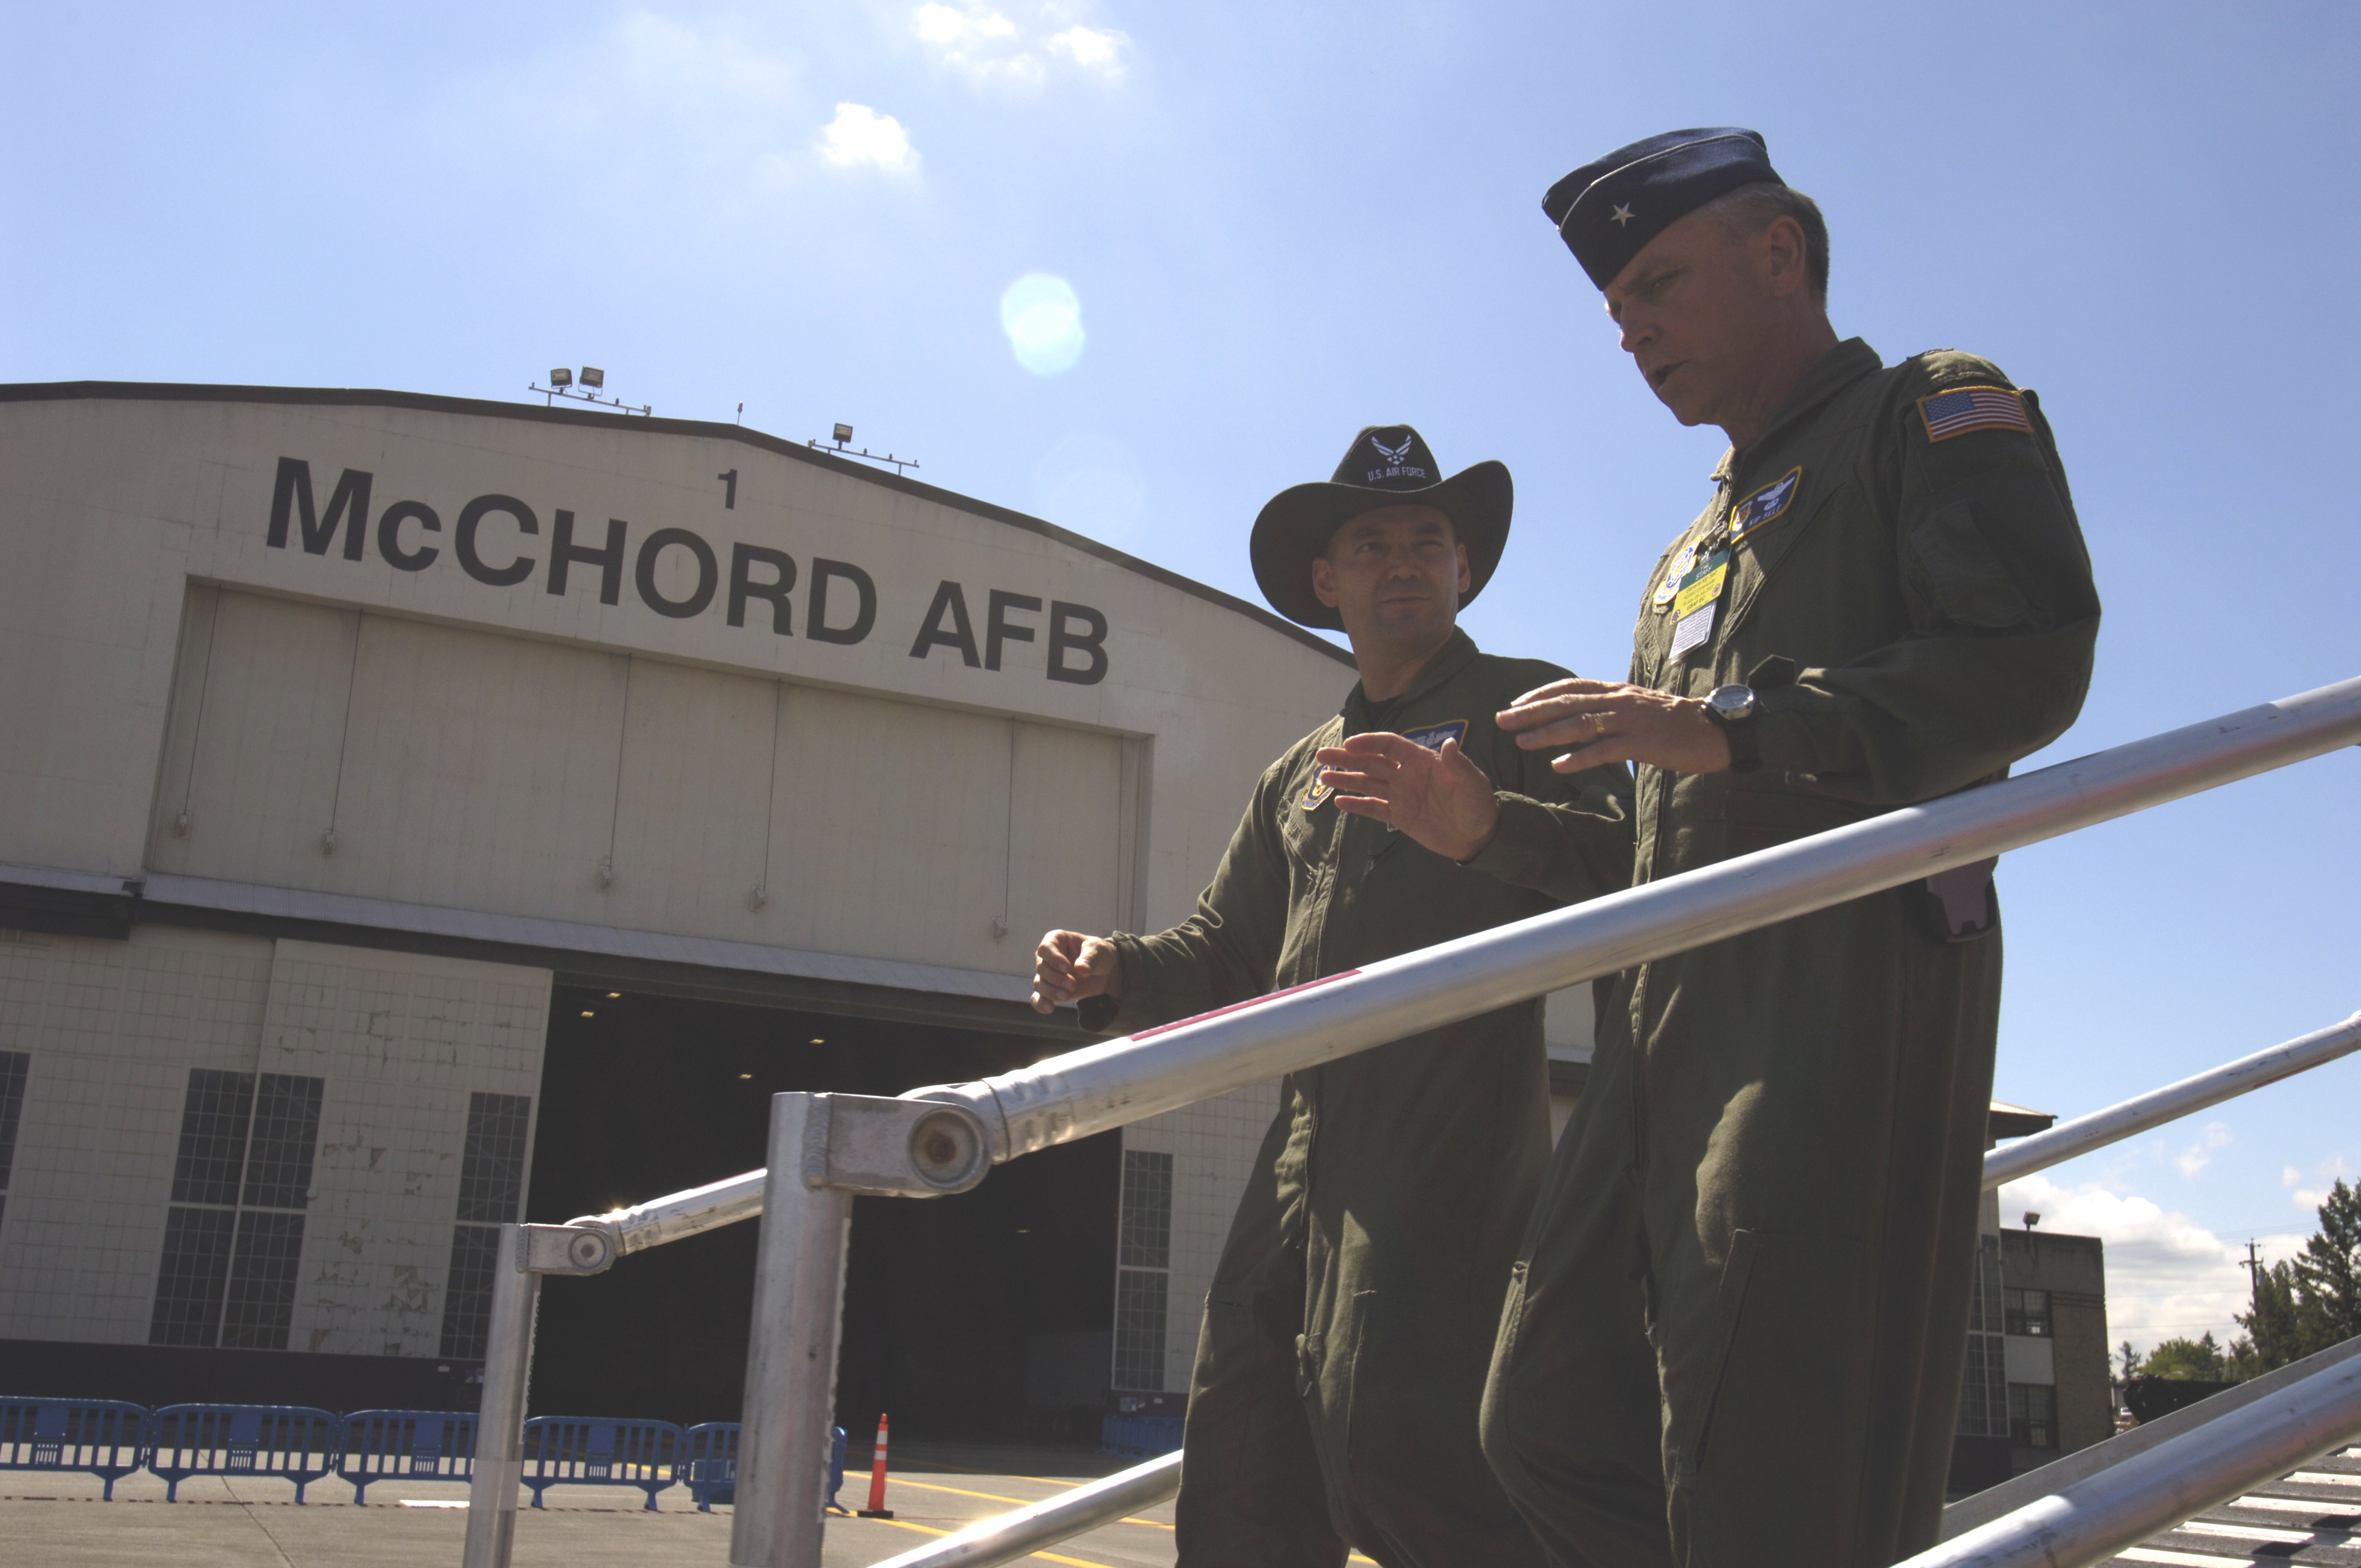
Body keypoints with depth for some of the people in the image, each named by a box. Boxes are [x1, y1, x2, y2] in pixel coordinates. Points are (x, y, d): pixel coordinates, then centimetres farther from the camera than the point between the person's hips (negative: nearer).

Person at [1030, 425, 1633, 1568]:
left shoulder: (1523, 705, 8)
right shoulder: (1299, 773, 27)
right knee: (1241, 1465, 7)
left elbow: (1623, 859, -10)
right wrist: (1115, 972, 7)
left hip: (1453, 1121, -7)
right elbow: (1226, 952, 28)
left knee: (1392, 1447, -20)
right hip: (1307, 1133, 7)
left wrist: (1489, 827, -31)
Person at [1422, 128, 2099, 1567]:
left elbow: (2032, 663, -10)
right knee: (1553, 1418, 4)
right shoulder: (1691, 558, 32)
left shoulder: (1940, 414, 9)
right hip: (1673, 1013, 9)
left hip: (1850, 977, -9)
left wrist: (1730, 729, -18)